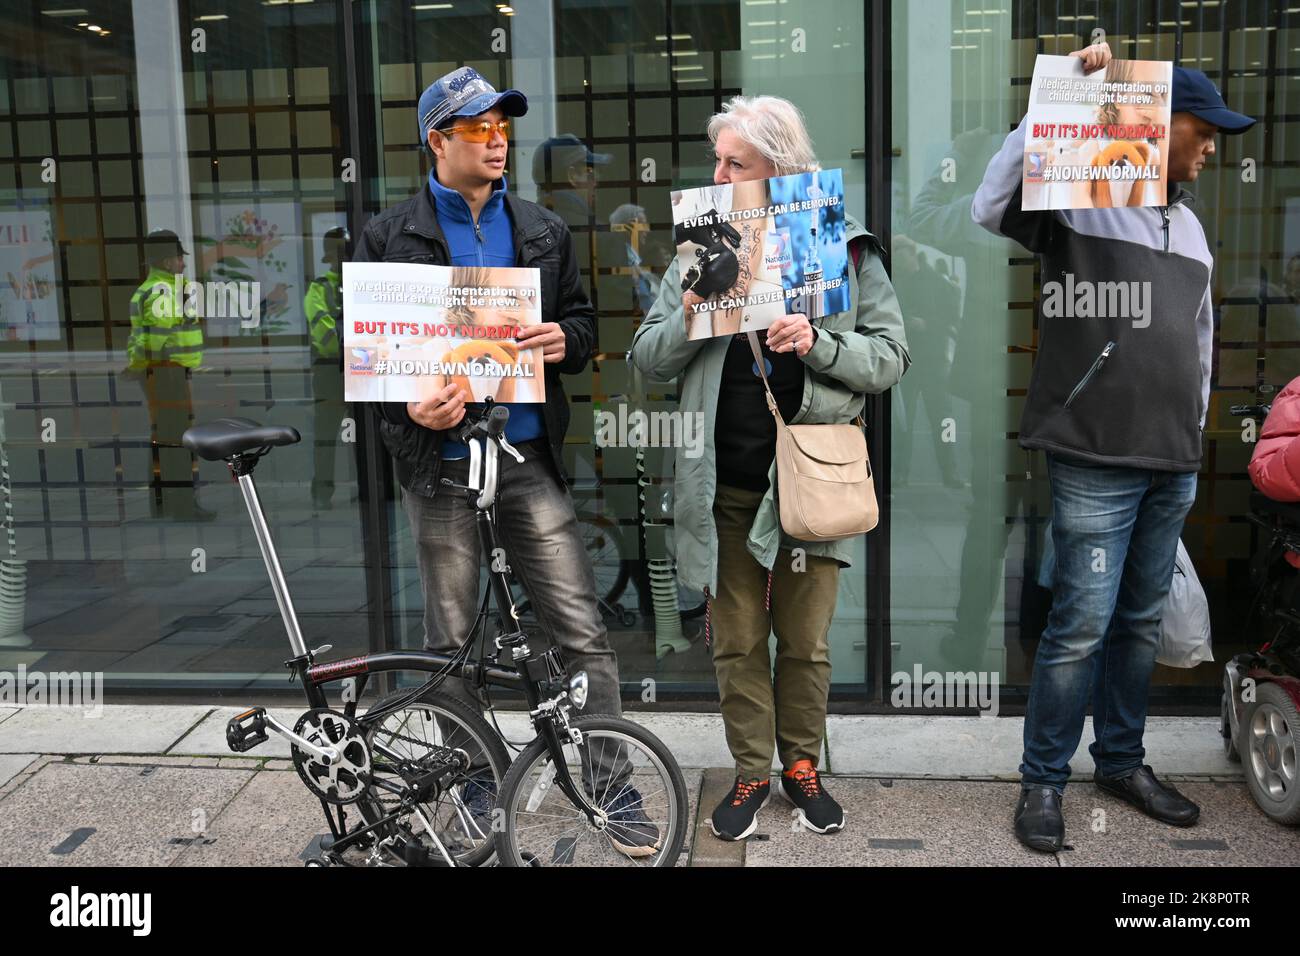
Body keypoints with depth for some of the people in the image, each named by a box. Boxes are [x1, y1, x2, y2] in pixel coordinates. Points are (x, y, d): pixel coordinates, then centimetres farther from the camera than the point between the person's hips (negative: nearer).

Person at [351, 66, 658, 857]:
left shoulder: (543, 231, 11)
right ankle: (471, 797, 26)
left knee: (584, 634, -1)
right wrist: (411, 407, -17)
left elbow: (583, 322, 13)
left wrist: (564, 341, -11)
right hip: (441, 463, -1)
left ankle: (616, 794, 12)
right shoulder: (390, 238, 3)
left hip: (529, 457, 2)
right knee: (452, 642, 9)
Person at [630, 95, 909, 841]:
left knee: (806, 643, 11)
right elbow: (648, 359, 6)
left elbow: (891, 357, -3)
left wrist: (818, 344, -19)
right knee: (738, 642, 11)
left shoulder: (846, 248, -2)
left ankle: (802, 766, 31)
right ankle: (752, 772, 27)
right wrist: (688, 320, -14)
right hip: (724, 485, 2)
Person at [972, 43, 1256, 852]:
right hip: (1097, 461, -7)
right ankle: (1044, 781, 9)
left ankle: (1123, 762, 28)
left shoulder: (1190, 226, 18)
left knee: (1142, 622, 13)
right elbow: (992, 205, -22)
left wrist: (1196, 440, 21)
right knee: (1082, 625, -6)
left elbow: (1201, 341, 23)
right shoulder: (1079, 201, -3)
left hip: (1172, 466, 7)